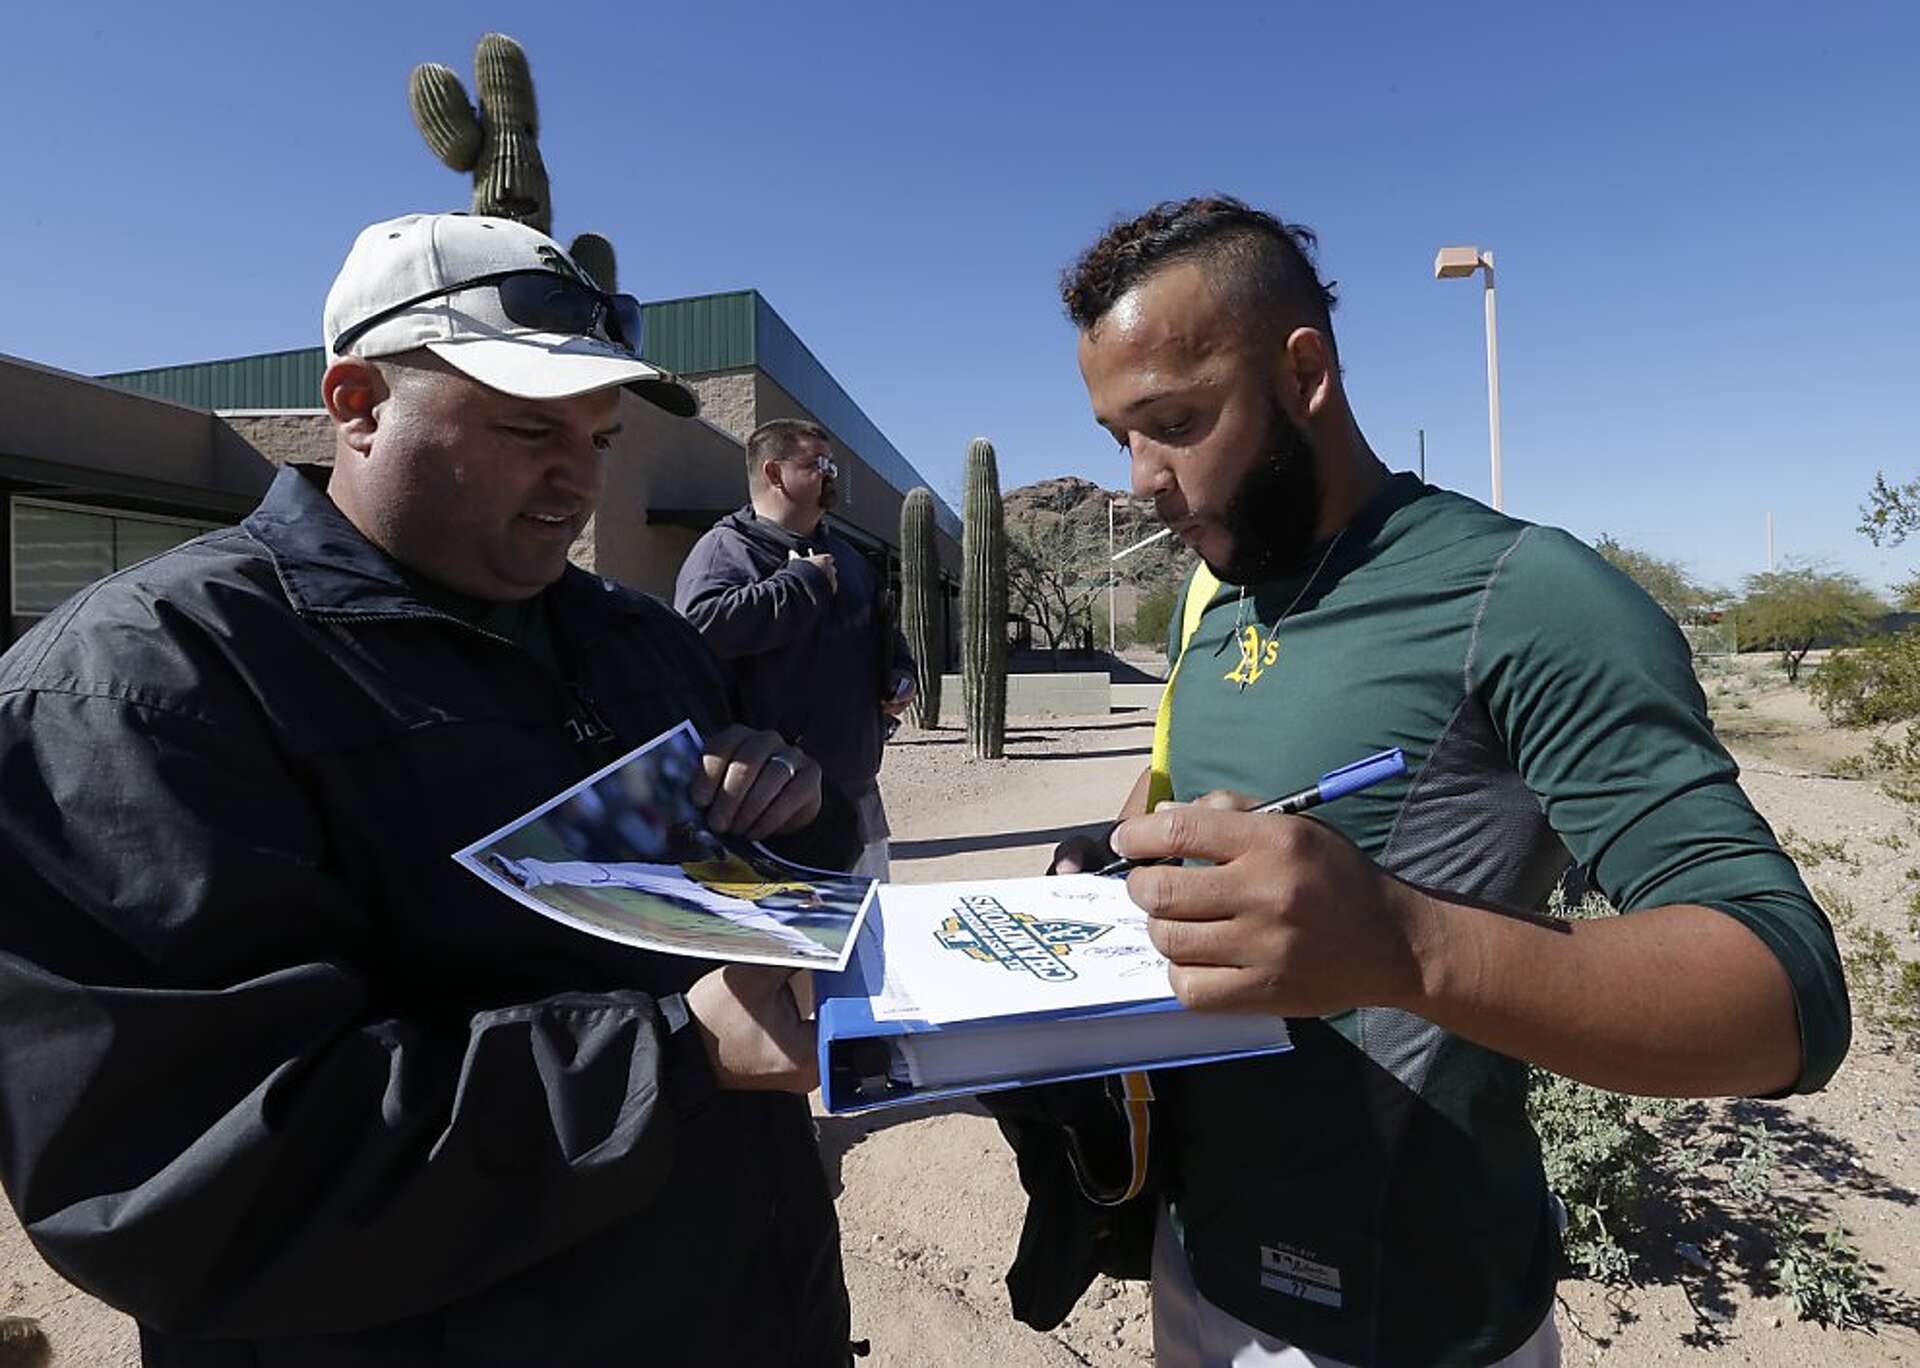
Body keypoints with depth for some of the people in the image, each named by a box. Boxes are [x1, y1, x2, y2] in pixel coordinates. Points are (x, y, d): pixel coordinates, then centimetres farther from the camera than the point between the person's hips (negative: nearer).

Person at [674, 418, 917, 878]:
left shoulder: (845, 557, 18)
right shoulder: (725, 547, -8)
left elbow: (886, 635, 32)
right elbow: (701, 625, -29)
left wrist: (900, 676, 10)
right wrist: (803, 582, -19)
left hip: (856, 789, 8)